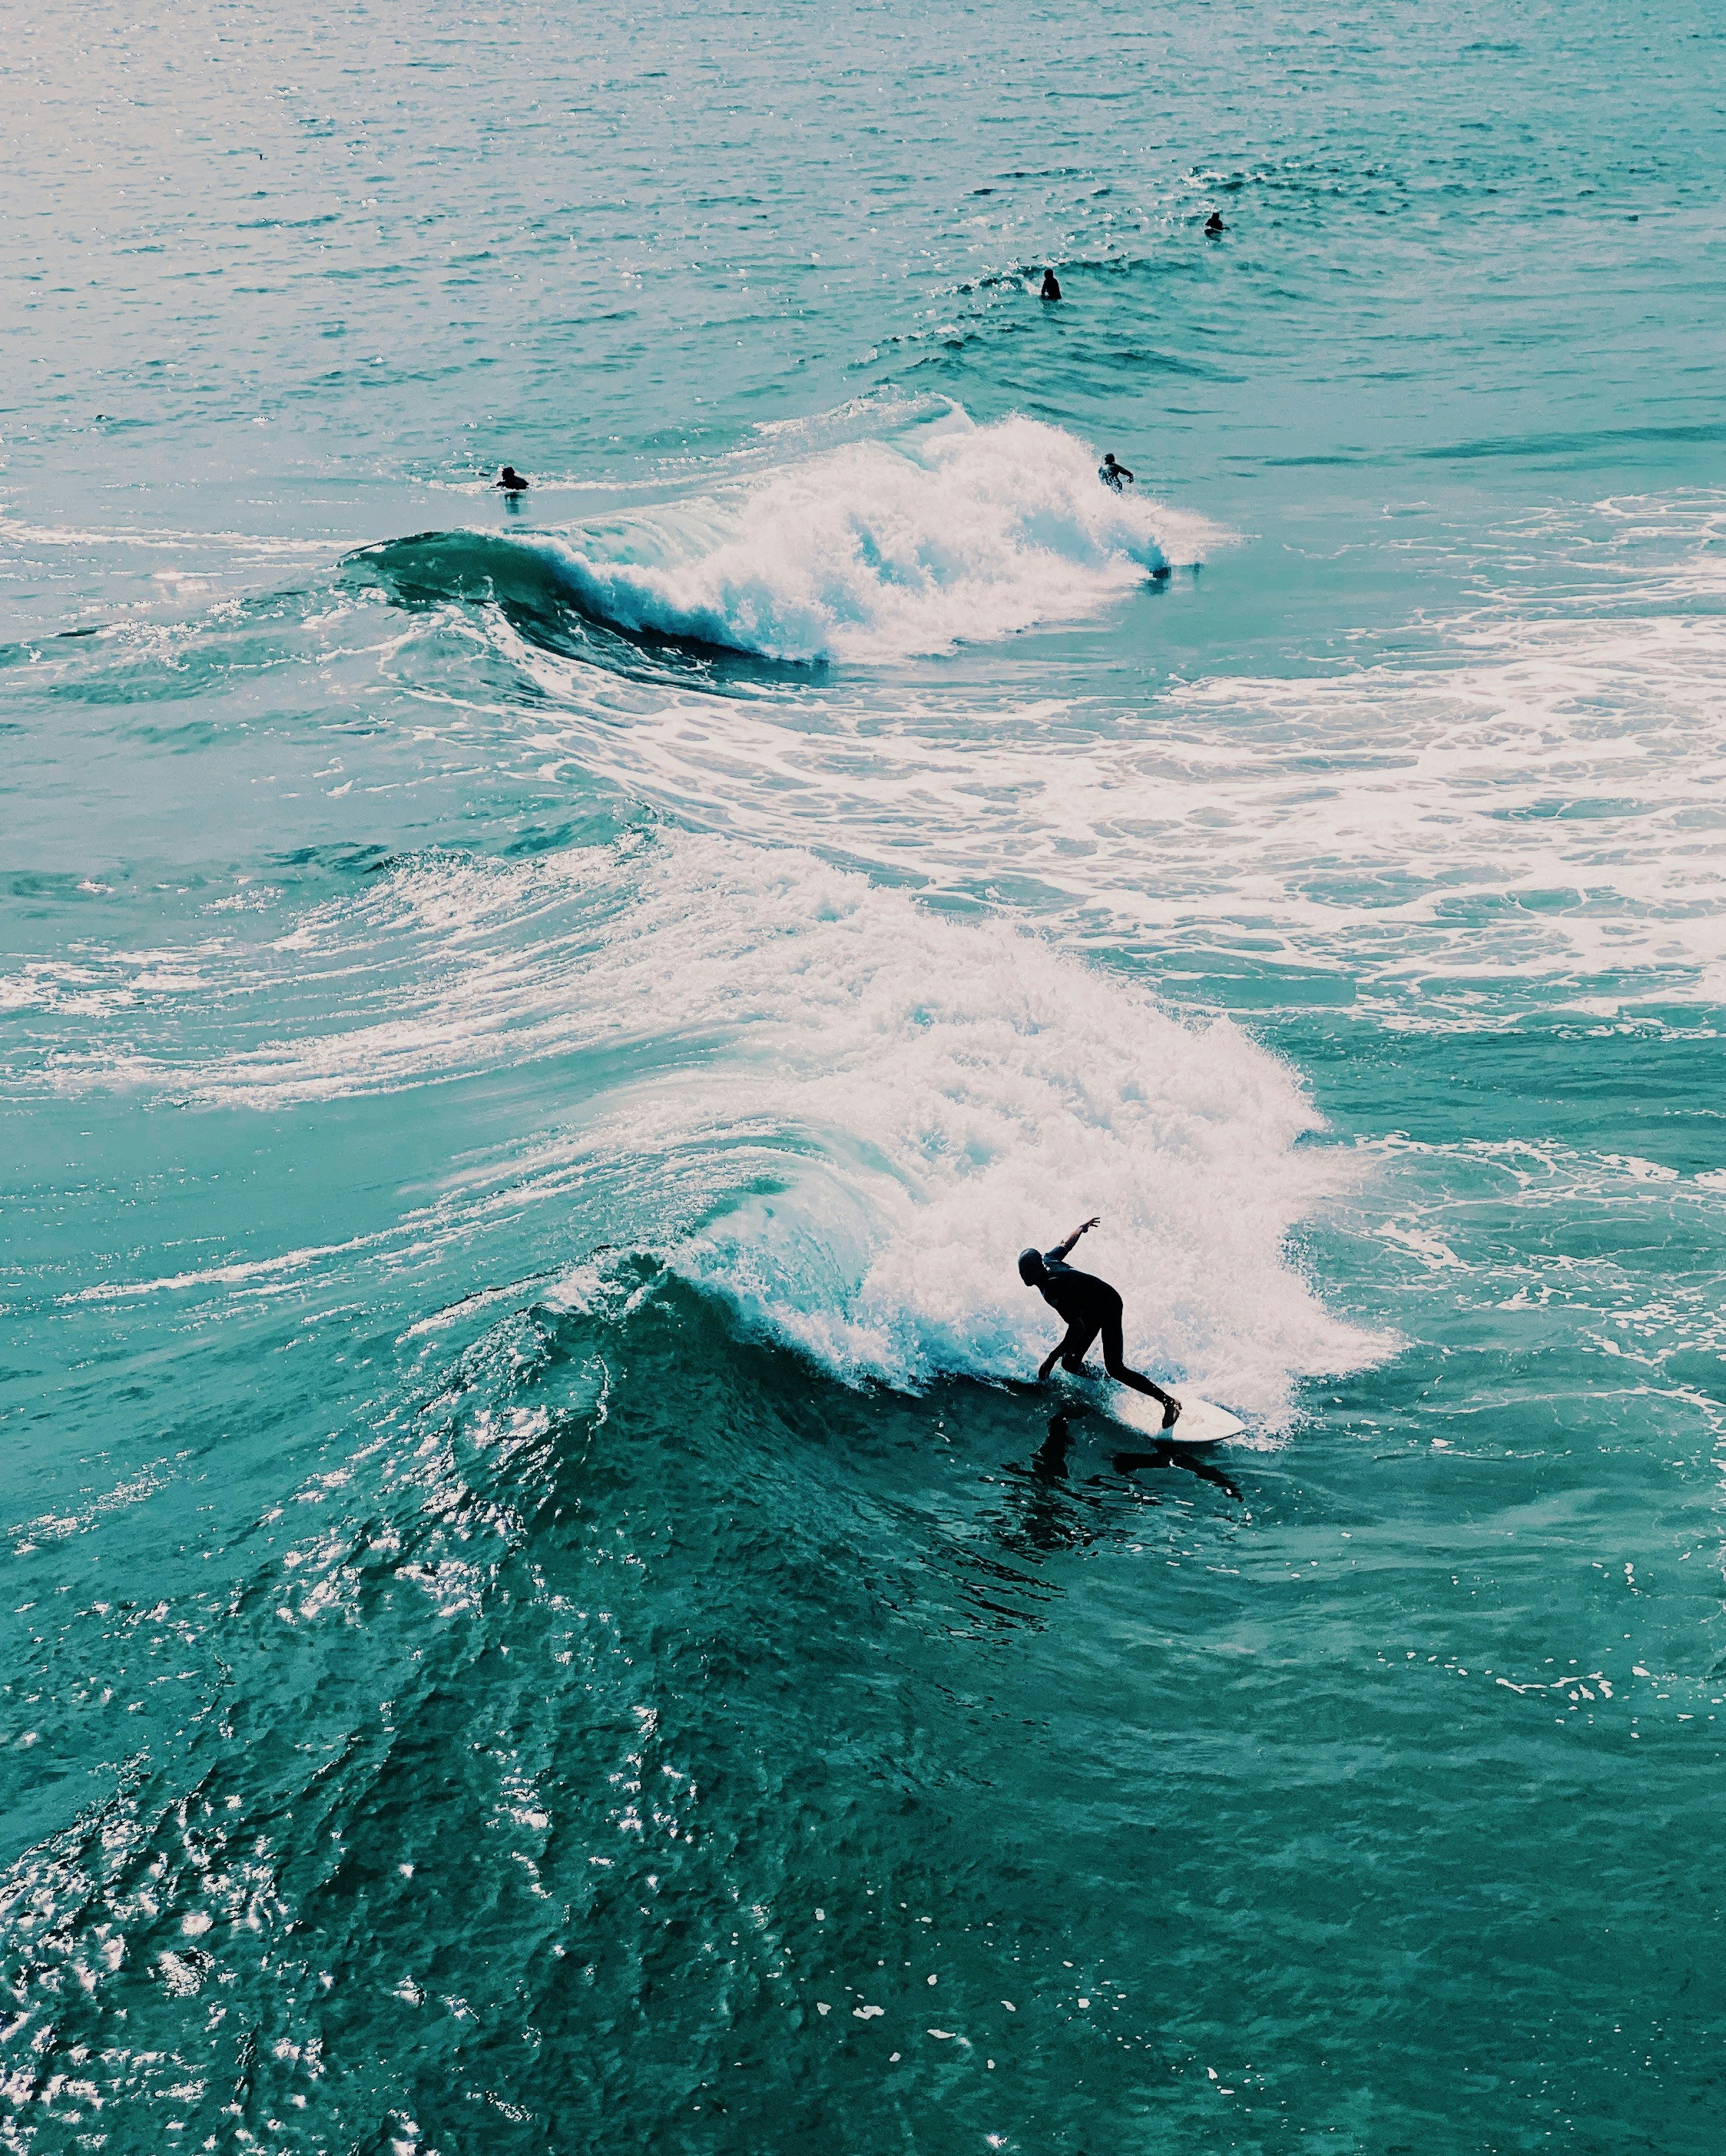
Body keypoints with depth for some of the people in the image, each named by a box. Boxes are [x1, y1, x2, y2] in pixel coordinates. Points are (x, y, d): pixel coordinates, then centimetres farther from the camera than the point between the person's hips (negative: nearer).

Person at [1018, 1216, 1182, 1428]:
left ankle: (1168, 1402, -15)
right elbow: (1066, 1244, 10)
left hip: (1108, 1305, -9)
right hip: (1091, 1309, 9)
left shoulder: (1052, 1288, -36)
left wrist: (1051, 1359, -42)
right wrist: (1082, 1227, 32)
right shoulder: (1045, 1260, -11)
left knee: (1115, 1369, -18)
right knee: (1070, 1364, 0)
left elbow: (1078, 1327, -40)